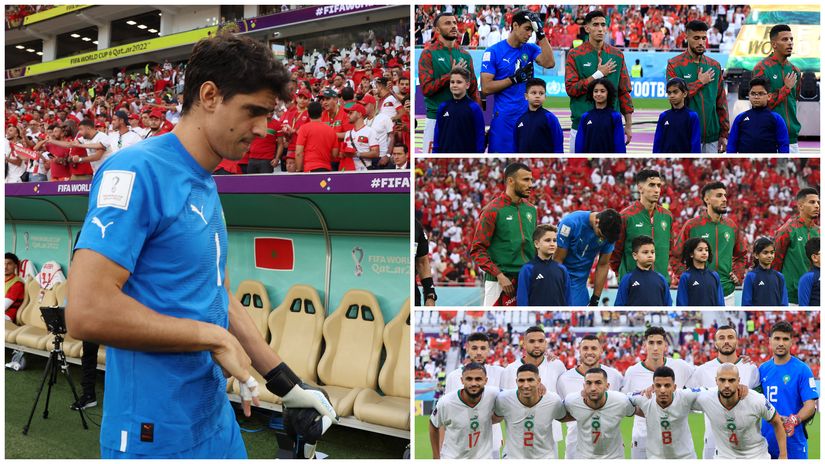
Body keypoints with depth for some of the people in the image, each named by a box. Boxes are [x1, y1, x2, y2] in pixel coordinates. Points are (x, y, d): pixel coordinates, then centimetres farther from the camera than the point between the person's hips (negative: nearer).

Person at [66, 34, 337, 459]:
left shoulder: (206, 185, 7)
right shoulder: (137, 170, -18)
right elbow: (87, 312, -25)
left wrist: (286, 384, 11)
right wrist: (216, 338, -17)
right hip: (156, 436, -8)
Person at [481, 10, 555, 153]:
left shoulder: (530, 49, 8)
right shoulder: (493, 51, -3)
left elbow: (549, 63, -11)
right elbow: (486, 88, -9)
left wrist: (541, 34, -12)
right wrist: (514, 79, -13)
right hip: (504, 118, -3)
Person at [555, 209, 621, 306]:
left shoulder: (608, 232, -10)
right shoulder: (571, 222, -22)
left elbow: (603, 265, 1)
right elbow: (558, 260, -14)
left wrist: (595, 299, 2)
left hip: (579, 282, 4)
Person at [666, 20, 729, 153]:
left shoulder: (715, 66, 11)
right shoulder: (674, 64, -1)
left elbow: (721, 102, 11)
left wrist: (724, 134, 8)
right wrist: (700, 82, -6)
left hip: (712, 137, 4)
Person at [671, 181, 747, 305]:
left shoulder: (732, 226, 8)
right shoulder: (691, 225, -4)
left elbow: (741, 255, 23)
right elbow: (675, 256, 1)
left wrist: (737, 275, 10)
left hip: (726, 292, 4)